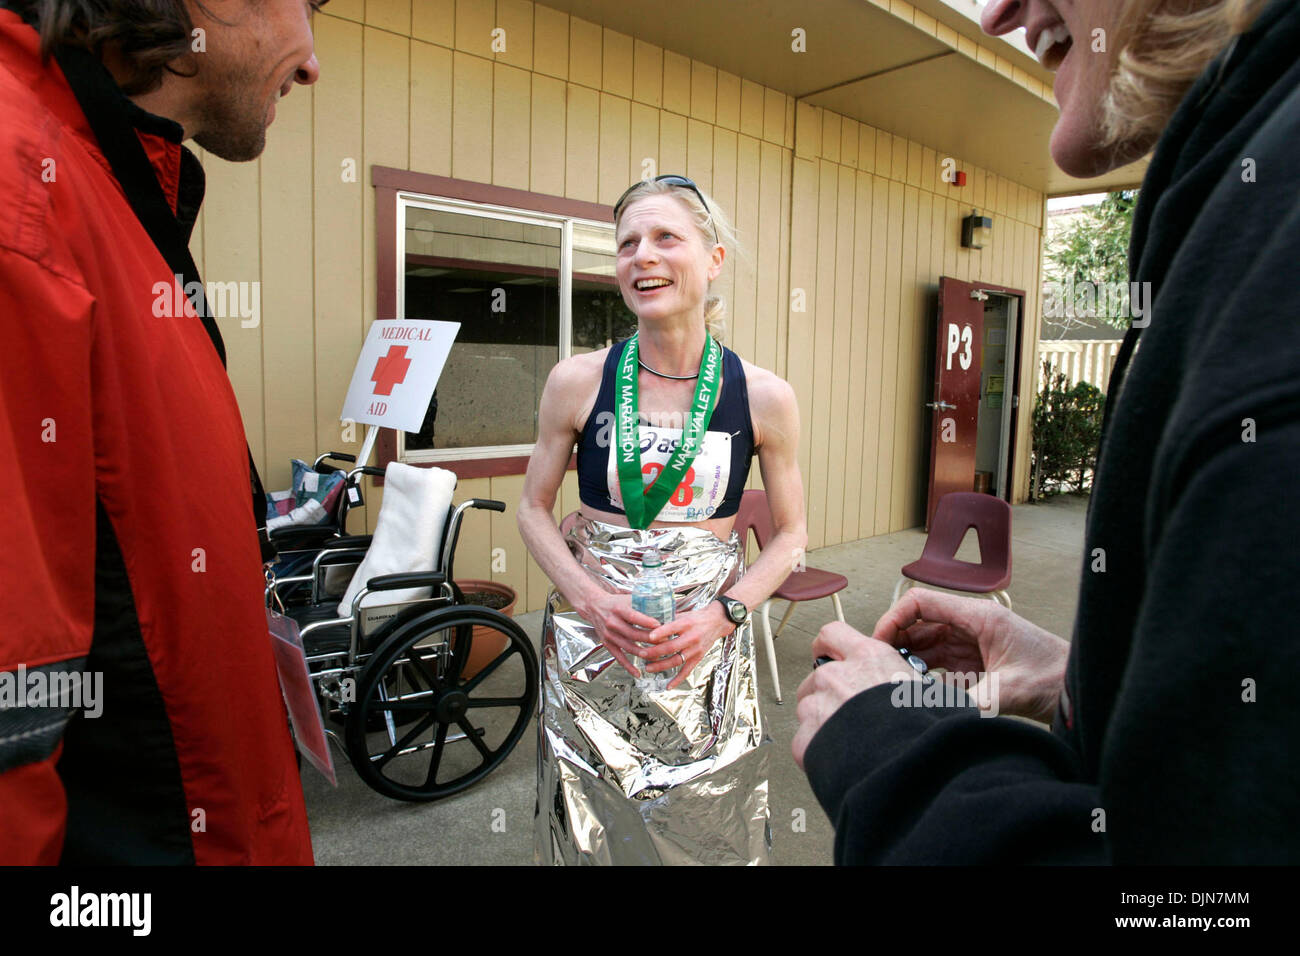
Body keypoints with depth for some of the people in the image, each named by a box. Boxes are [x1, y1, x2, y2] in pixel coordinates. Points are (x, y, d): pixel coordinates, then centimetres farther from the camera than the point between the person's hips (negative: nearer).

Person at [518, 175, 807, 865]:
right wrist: (590, 598, -13)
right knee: (591, 825, 15)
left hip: (707, 640, 0)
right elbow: (533, 509, 3)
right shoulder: (576, 381, -6)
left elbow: (790, 535, 2)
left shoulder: (765, 397, -7)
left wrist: (724, 614, -13)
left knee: (704, 823, 14)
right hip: (589, 632, 1)